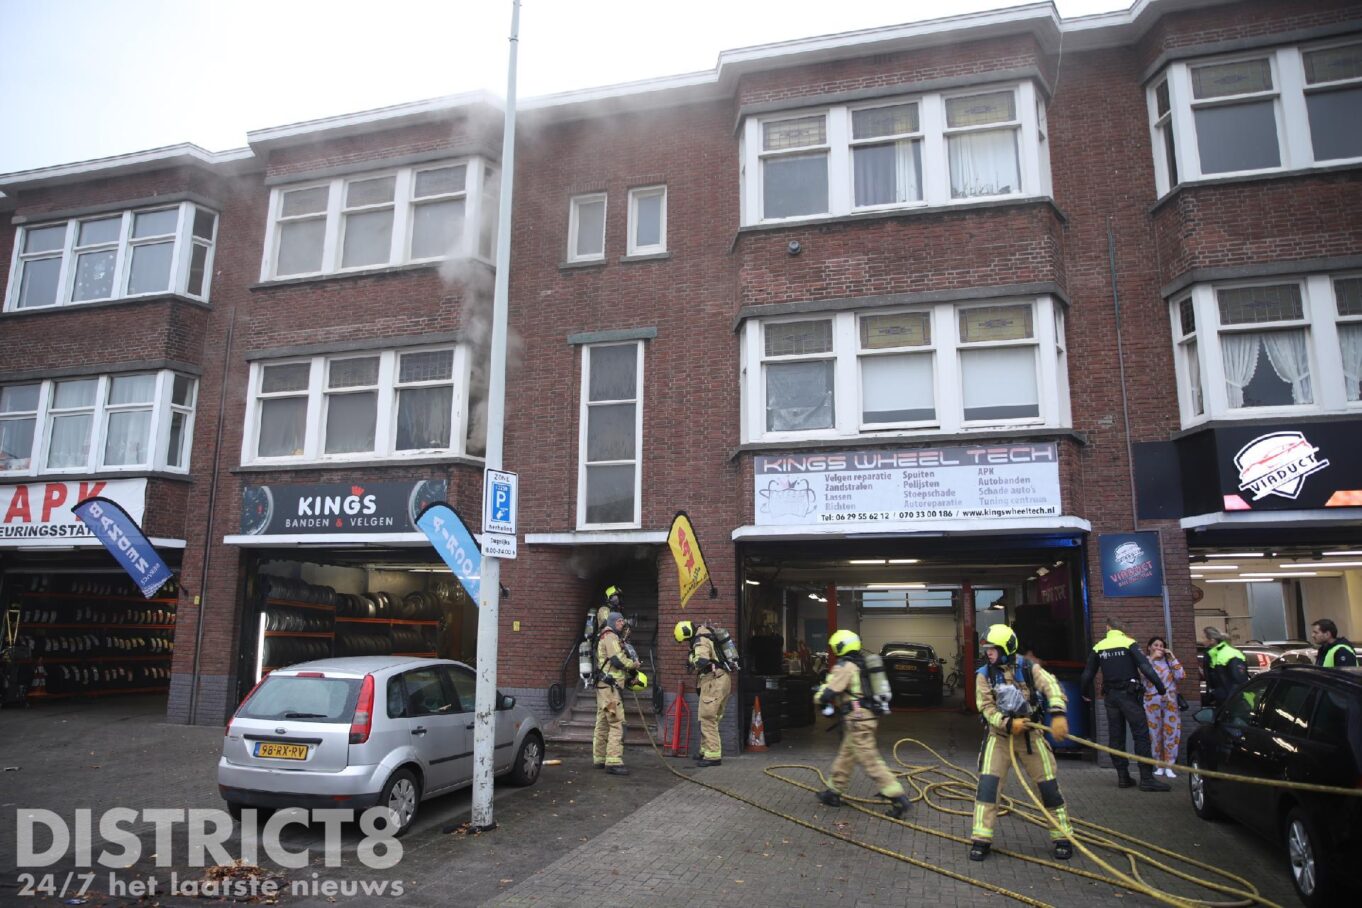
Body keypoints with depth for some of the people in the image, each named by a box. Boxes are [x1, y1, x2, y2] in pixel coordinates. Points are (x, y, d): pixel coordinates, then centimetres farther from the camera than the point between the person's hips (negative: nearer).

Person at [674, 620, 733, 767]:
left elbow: (701, 661, -33)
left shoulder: (701, 641, -16)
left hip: (714, 681, -10)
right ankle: (706, 750, 25)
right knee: (711, 719, 17)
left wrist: (691, 659, -13)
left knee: (708, 719, -8)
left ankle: (713, 756, -7)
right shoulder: (705, 633, 14)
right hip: (722, 678, 10)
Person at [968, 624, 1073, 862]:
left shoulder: (1027, 668, -8)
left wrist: (1058, 715, -38)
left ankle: (1063, 837, 23)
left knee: (1048, 785, 4)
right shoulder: (984, 674, -5)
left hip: (1030, 733, 0)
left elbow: (1051, 686, -22)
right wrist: (1008, 724, -23)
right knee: (987, 784, -10)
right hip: (999, 734, 0)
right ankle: (981, 840, -2)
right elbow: (986, 708, -8)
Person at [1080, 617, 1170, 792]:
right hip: (1129, 695, -4)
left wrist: (1086, 694, 25)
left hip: (1110, 697, 4)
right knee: (1141, 735, -3)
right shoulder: (1129, 644, -5)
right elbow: (1146, 668, -16)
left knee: (1116, 737, 10)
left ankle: (1123, 777, 12)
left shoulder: (1098, 647, 7)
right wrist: (1162, 689, -9)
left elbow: (1087, 674, 10)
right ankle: (1146, 778, -7)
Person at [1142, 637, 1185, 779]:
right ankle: (1159, 766, 8)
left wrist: (1173, 657, -2)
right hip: (1152, 702, -2)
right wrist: (1152, 658, -13)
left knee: (1172, 733, -2)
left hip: (1170, 702, 2)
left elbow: (1181, 675, -2)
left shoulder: (1168, 661, 12)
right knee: (1155, 733, 0)